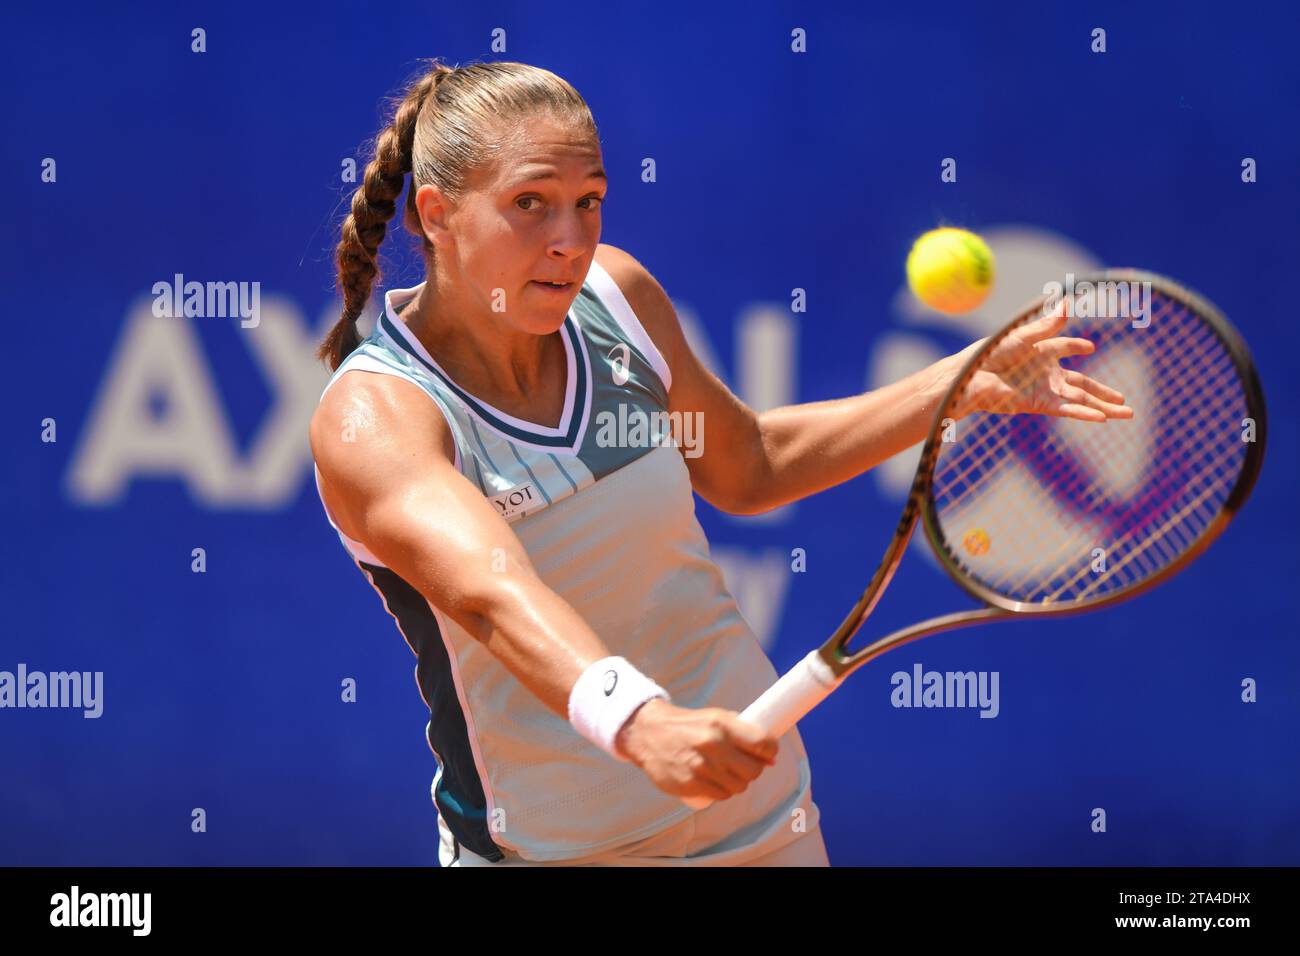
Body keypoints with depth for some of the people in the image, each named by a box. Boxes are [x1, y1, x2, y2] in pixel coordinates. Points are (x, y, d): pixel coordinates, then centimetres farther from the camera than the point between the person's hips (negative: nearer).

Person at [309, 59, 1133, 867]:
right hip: (551, 848, -5)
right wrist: (636, 722, -57)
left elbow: (746, 467, 13)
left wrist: (956, 385, 5)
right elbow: (491, 591, -40)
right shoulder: (373, 414, -22)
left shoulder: (616, 295, -4)